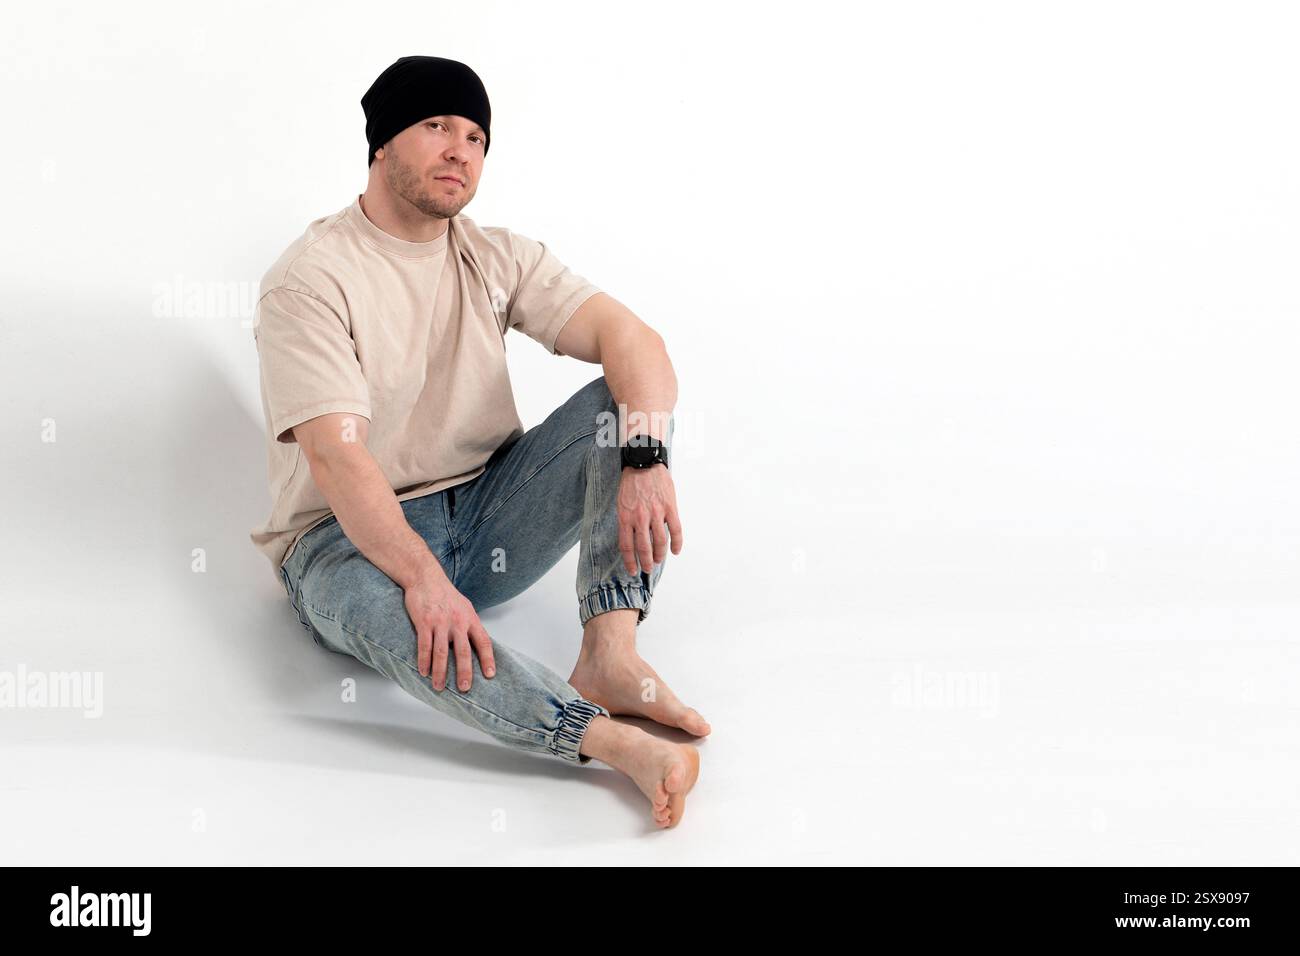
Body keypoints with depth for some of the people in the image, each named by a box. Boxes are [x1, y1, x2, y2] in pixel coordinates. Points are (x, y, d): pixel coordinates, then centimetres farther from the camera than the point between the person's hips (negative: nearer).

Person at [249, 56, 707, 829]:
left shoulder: (497, 258, 5)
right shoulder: (311, 278, -11)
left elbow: (631, 337, -9)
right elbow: (335, 455, -24)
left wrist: (645, 459, -30)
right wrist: (424, 577, -38)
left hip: (488, 519, 5)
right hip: (353, 537, -5)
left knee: (626, 399, -14)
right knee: (383, 607, -41)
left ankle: (611, 652, -31)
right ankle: (618, 741, -48)